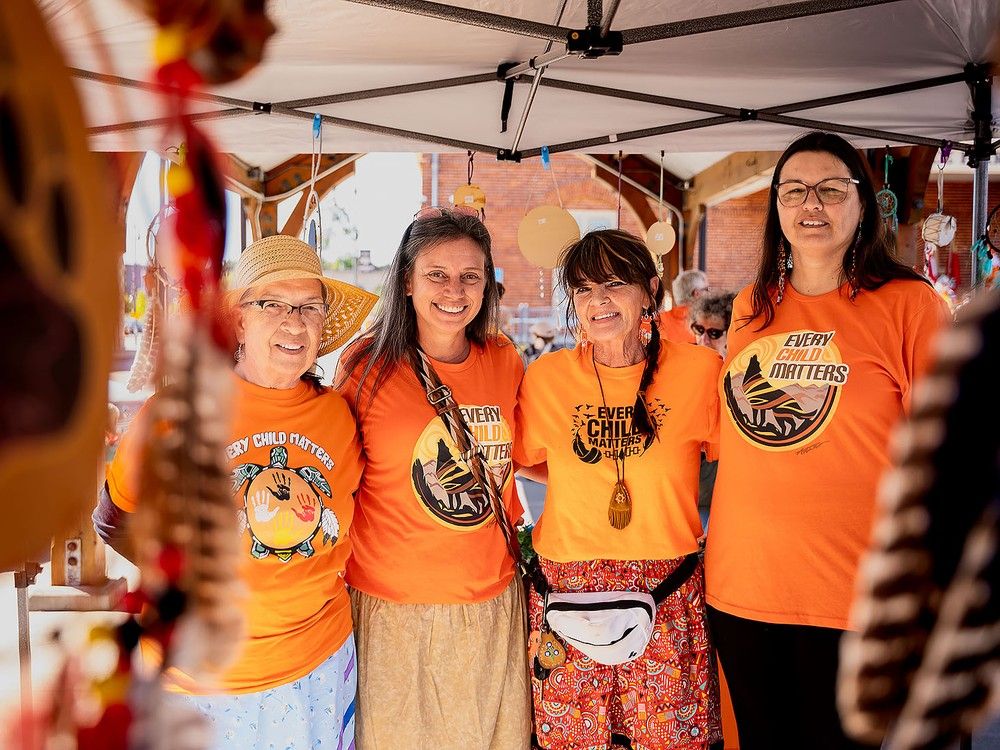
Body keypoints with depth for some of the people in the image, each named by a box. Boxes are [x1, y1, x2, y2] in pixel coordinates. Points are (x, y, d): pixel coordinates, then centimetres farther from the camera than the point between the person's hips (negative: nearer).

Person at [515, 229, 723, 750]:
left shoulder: (700, 369, -5)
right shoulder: (545, 376, -2)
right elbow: (527, 460, 13)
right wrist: (588, 478, 2)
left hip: (669, 588, 0)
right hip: (566, 585, 1)